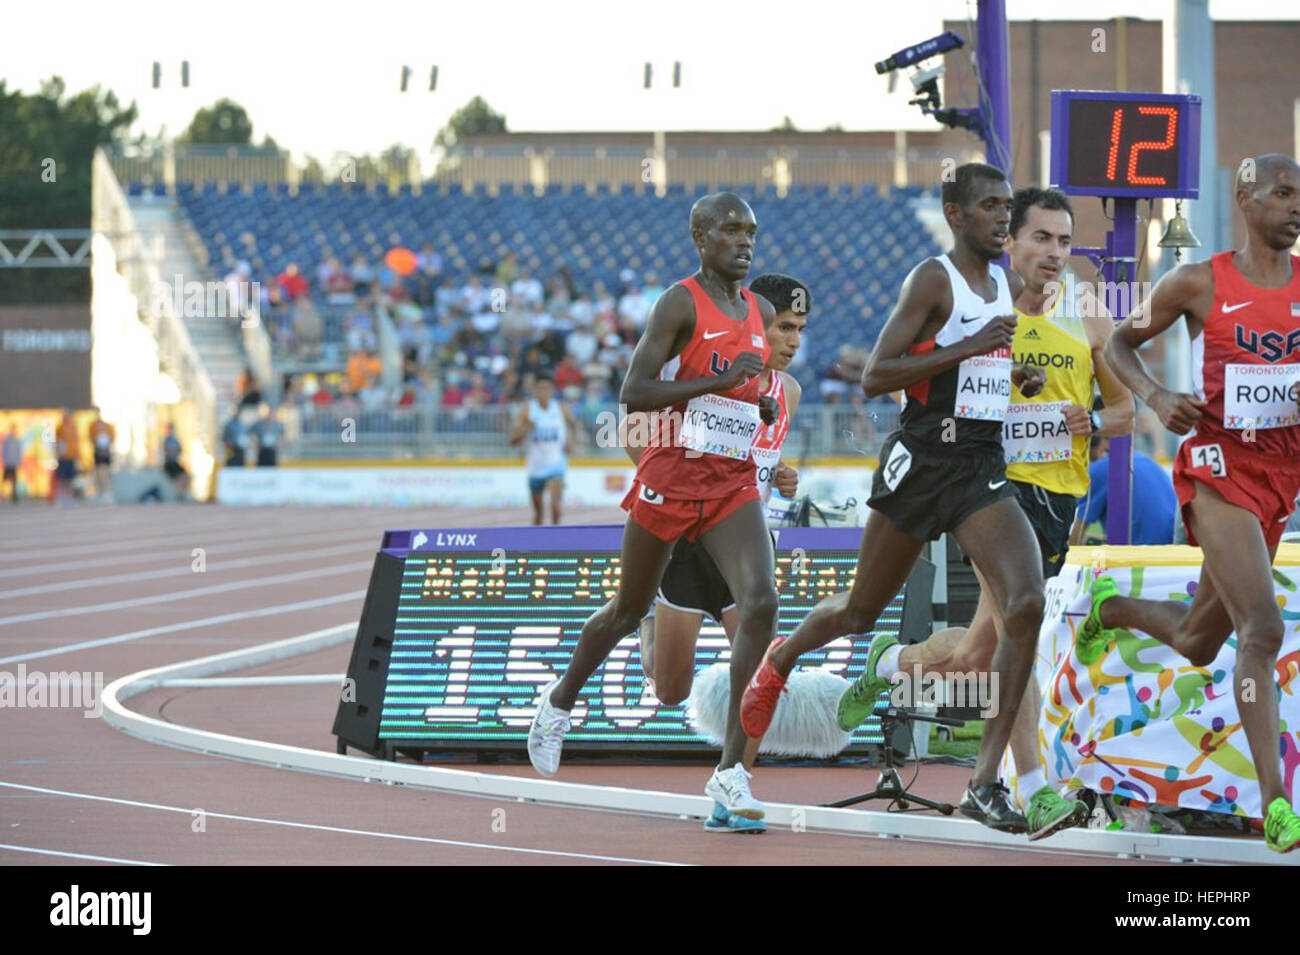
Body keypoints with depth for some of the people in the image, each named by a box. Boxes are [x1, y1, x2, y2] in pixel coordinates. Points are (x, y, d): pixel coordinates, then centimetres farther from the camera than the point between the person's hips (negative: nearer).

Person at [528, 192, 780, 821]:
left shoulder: (761, 312, 12)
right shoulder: (680, 304, -8)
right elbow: (633, 394, -16)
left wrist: (765, 407, 8)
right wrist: (720, 382, -22)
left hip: (735, 485, 4)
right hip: (673, 474, -4)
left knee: (760, 605, -18)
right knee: (629, 610, 12)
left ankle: (730, 773, -19)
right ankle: (560, 701, 43)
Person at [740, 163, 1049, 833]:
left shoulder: (1008, 288, 13)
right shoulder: (933, 280, -9)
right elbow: (874, 376, -17)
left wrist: (1023, 379, 8)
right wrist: (968, 348, -22)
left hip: (984, 466, 5)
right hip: (921, 458, -5)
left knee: (1026, 607, -17)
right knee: (860, 612, 11)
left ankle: (985, 783, -16)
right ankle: (780, 661, 48)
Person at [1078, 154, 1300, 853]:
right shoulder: (1198, 284, -3)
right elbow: (1121, 343, 10)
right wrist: (1155, 397, -9)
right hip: (1218, 463, -5)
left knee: (1198, 643, 16)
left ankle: (1112, 607, 49)